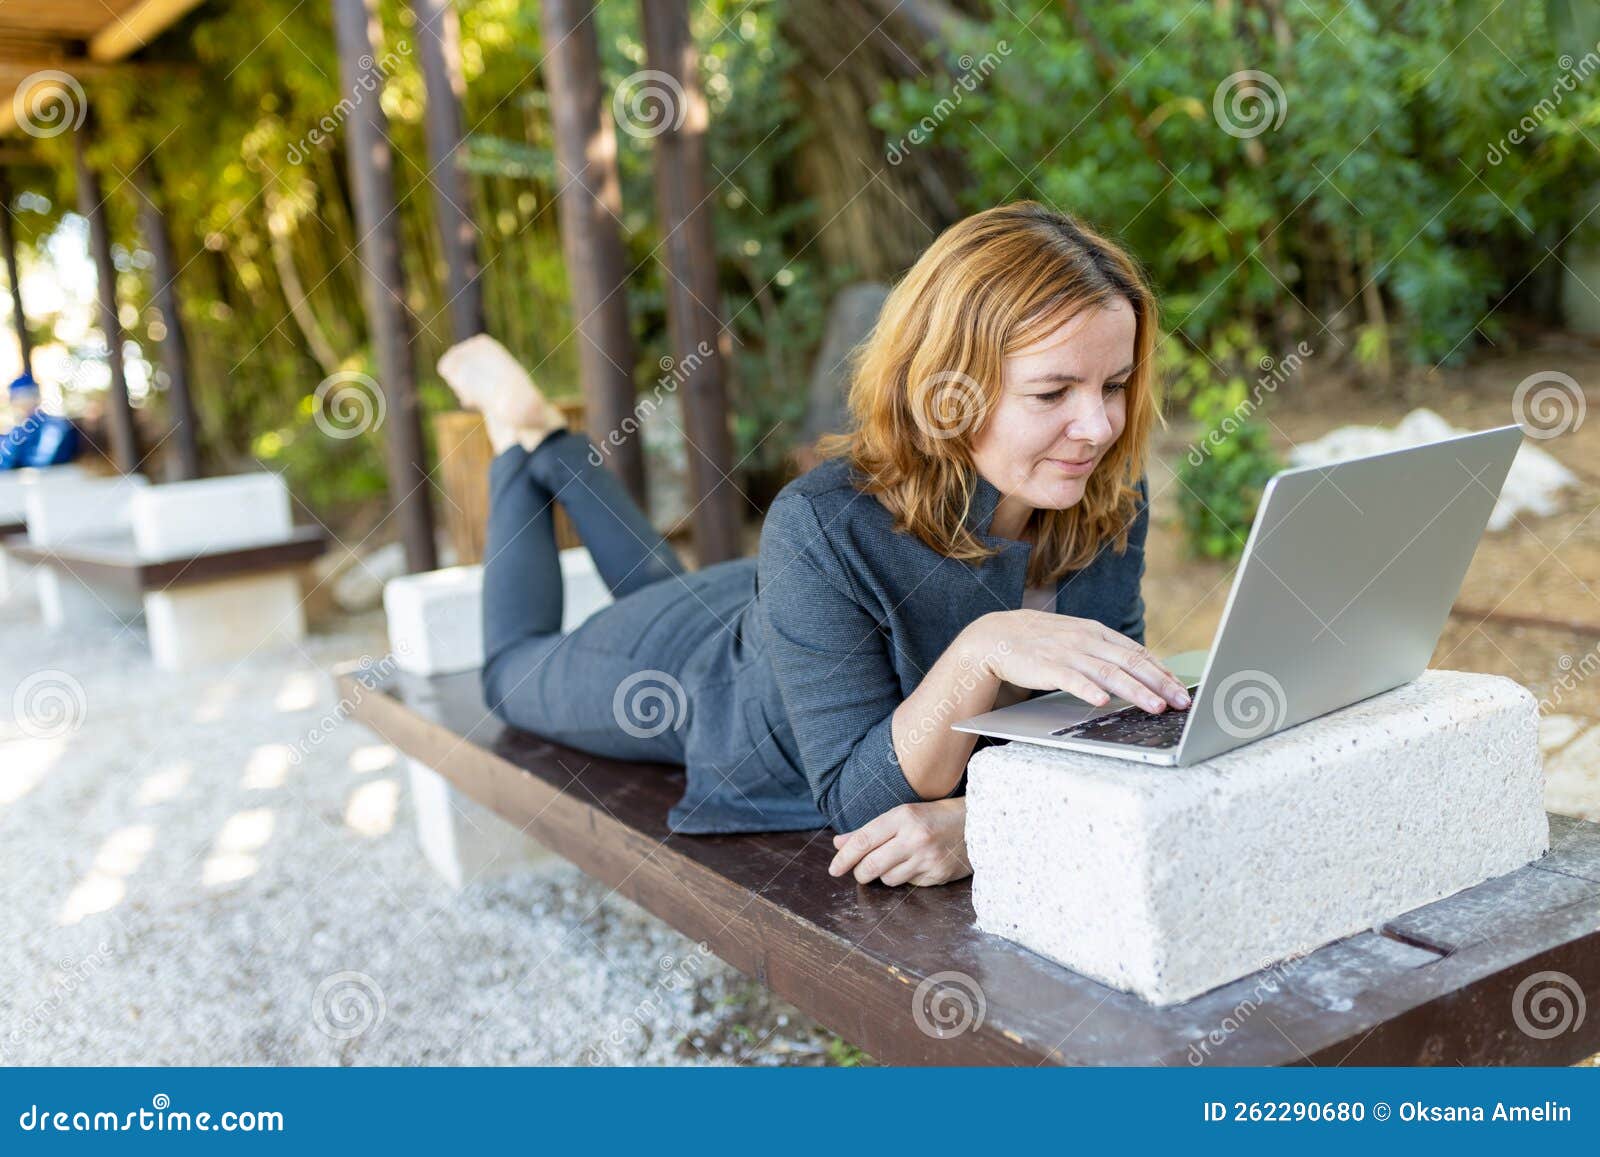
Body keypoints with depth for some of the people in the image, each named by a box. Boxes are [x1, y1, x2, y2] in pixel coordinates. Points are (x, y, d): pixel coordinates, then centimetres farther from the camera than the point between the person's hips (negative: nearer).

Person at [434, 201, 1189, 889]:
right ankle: (519, 430, 43)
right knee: (517, 668, 29)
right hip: (698, 675, -4)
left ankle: (554, 444, 53)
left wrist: (976, 819, -45)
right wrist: (982, 653, -58)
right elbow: (858, 801, -40)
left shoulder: (1112, 503, -29)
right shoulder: (826, 527, -44)